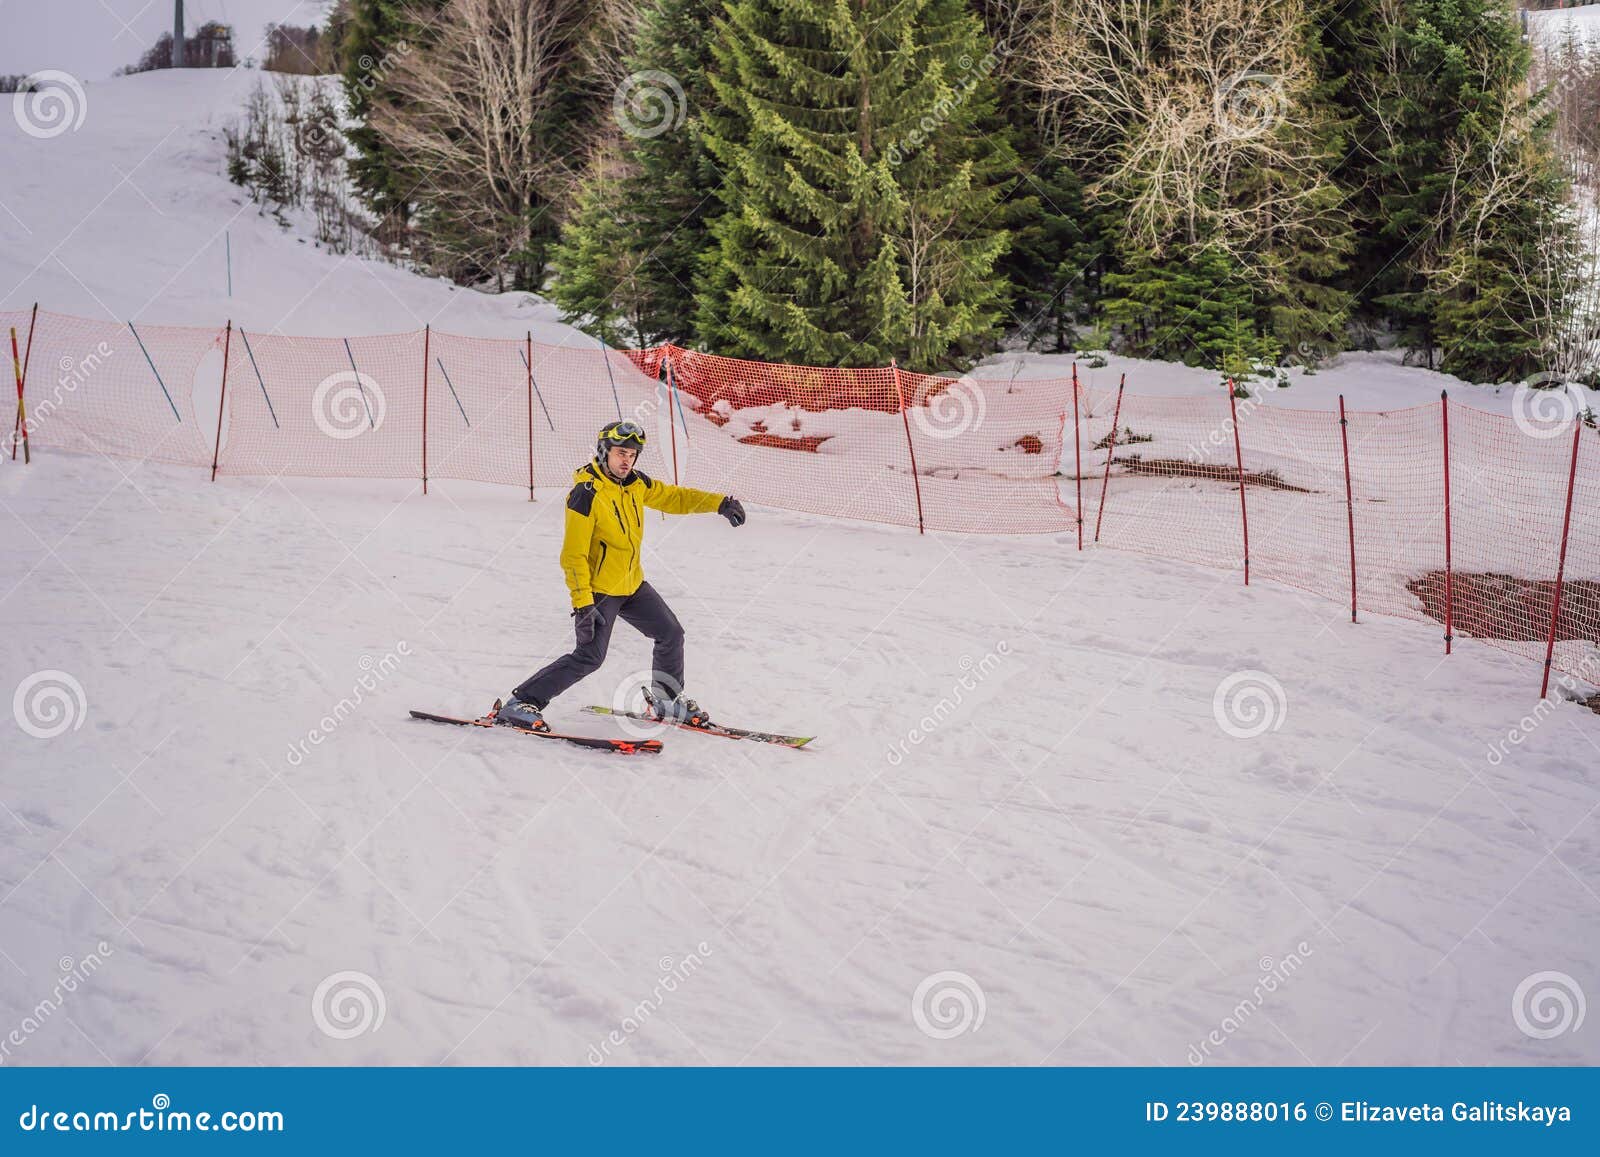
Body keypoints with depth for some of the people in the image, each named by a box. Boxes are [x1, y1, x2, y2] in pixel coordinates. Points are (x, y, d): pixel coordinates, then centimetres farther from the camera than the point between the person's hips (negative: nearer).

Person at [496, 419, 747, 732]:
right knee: (589, 657, -14)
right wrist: (582, 603, -27)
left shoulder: (636, 484, 0)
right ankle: (521, 703, -8)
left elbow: (674, 497, 14)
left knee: (670, 634, 14)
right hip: (598, 588, -8)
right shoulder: (586, 493, -22)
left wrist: (719, 502, 0)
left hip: (632, 584, 8)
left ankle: (667, 699, 34)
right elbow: (573, 555, -23)